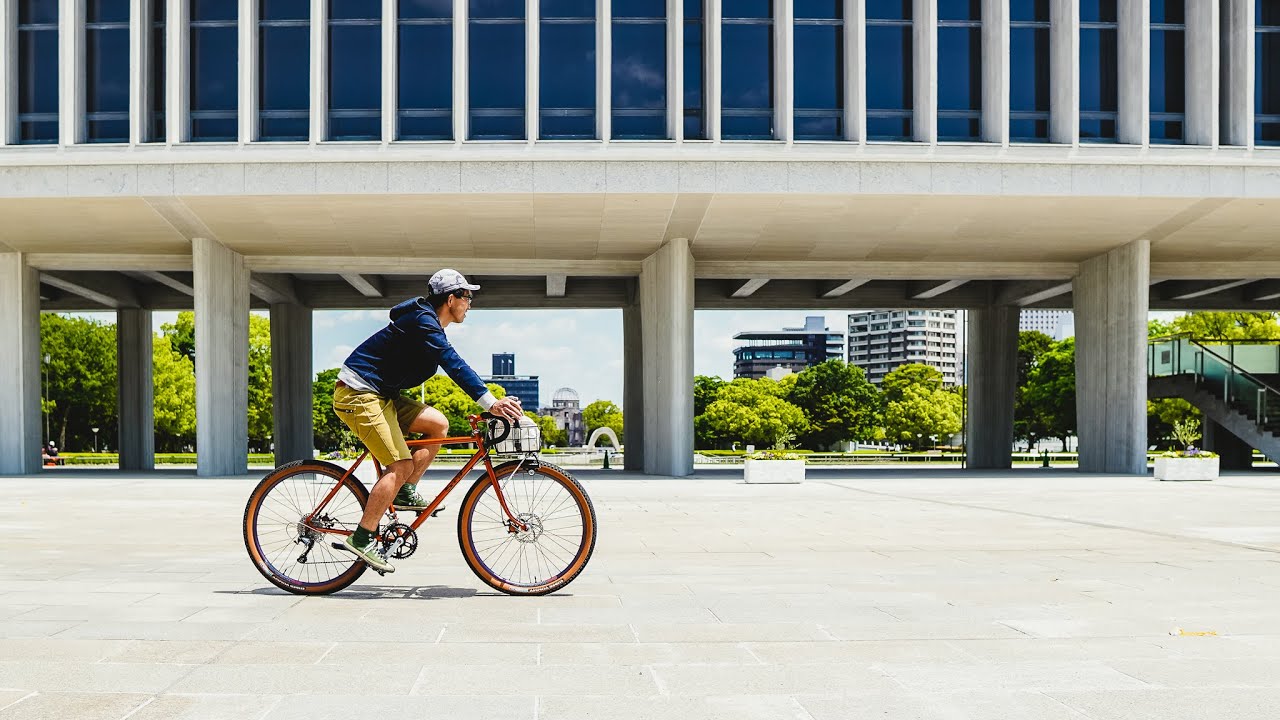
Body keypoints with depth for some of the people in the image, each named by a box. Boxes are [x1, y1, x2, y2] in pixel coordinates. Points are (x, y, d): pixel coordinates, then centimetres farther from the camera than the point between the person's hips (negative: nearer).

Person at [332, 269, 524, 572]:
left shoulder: (429, 324, 13)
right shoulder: (423, 322, -20)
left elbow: (454, 365, 17)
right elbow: (454, 365, -32)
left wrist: (493, 401, 9)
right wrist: (490, 402, -40)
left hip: (381, 395, 10)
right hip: (358, 394, -10)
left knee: (438, 424, 1)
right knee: (401, 465, -15)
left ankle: (405, 493, 7)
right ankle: (362, 539, -10)